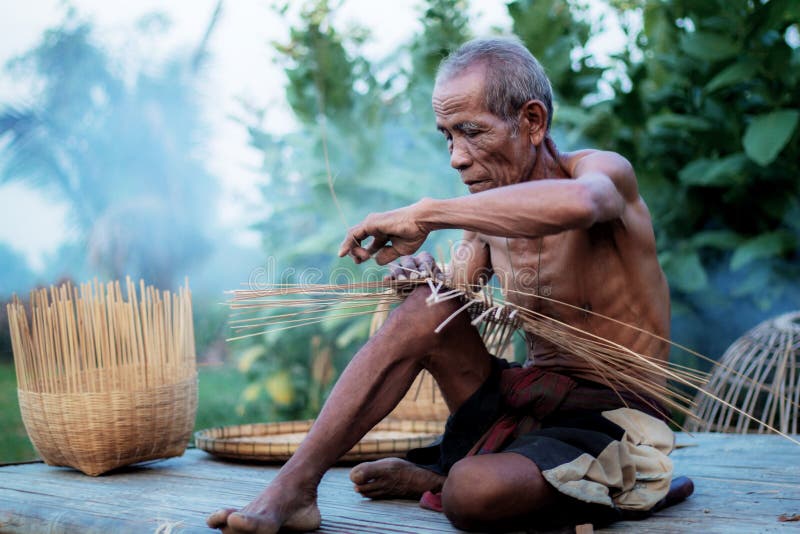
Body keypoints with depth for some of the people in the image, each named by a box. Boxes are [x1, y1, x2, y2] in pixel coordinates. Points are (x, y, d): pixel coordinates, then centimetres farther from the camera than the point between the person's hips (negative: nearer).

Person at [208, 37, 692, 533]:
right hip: (528, 404, 6)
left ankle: (427, 478, 1)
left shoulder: (603, 171, -13)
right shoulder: (489, 213, 7)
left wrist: (426, 214, -33)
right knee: (427, 307, -17)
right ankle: (293, 488, -16)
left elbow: (576, 204, -39)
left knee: (475, 492, -35)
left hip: (615, 419, -6)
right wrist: (422, 277, -14)